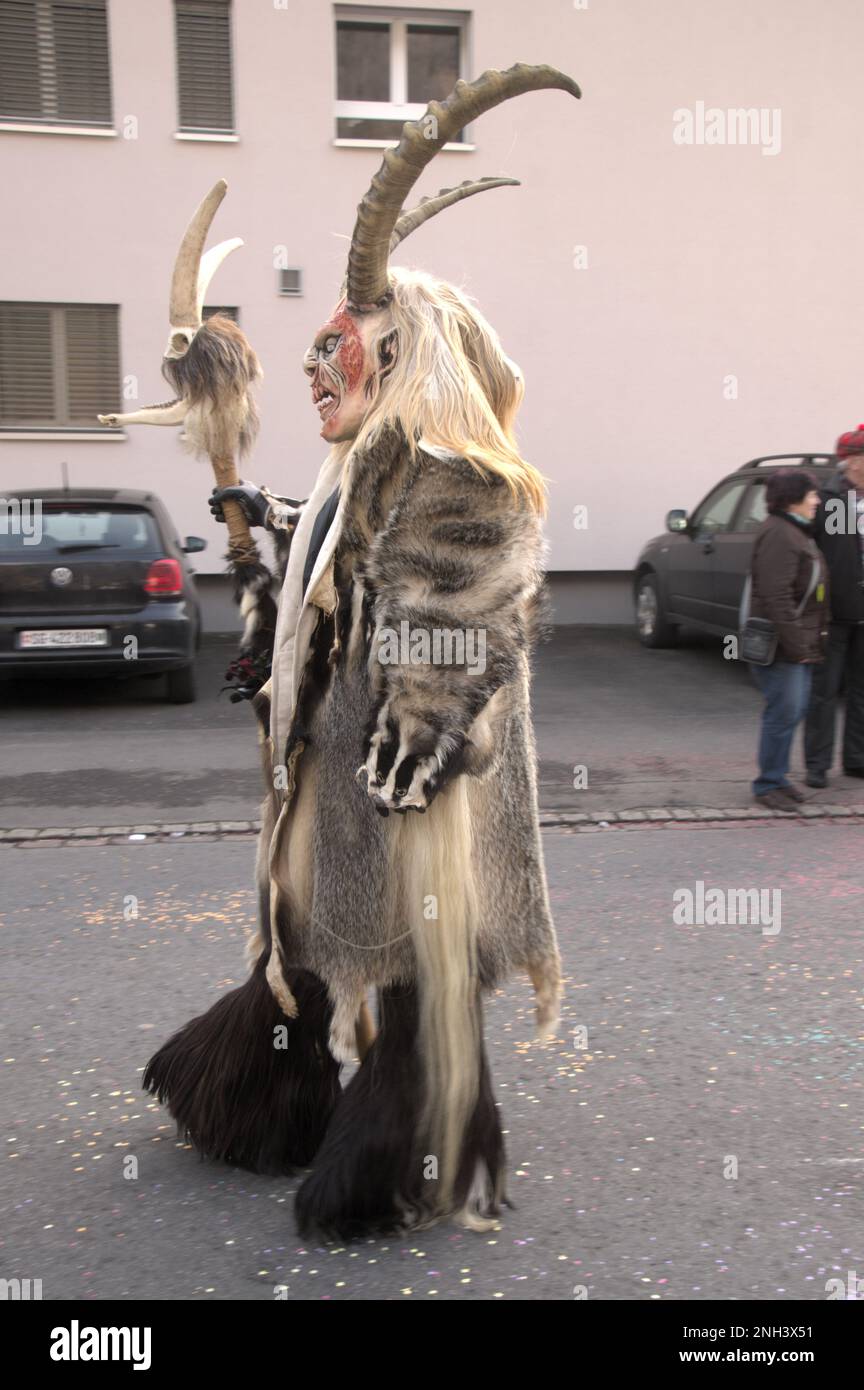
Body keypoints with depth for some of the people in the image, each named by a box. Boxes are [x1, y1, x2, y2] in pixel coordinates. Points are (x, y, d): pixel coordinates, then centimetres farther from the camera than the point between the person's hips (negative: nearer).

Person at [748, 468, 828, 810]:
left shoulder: (796, 532, 18)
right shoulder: (778, 535, -17)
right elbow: (777, 595, -24)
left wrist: (810, 641, 21)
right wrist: (795, 643, -24)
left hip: (800, 642, 10)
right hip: (782, 643, -10)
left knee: (795, 710, 14)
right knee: (784, 712, -6)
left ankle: (777, 776, 24)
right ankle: (768, 784, 4)